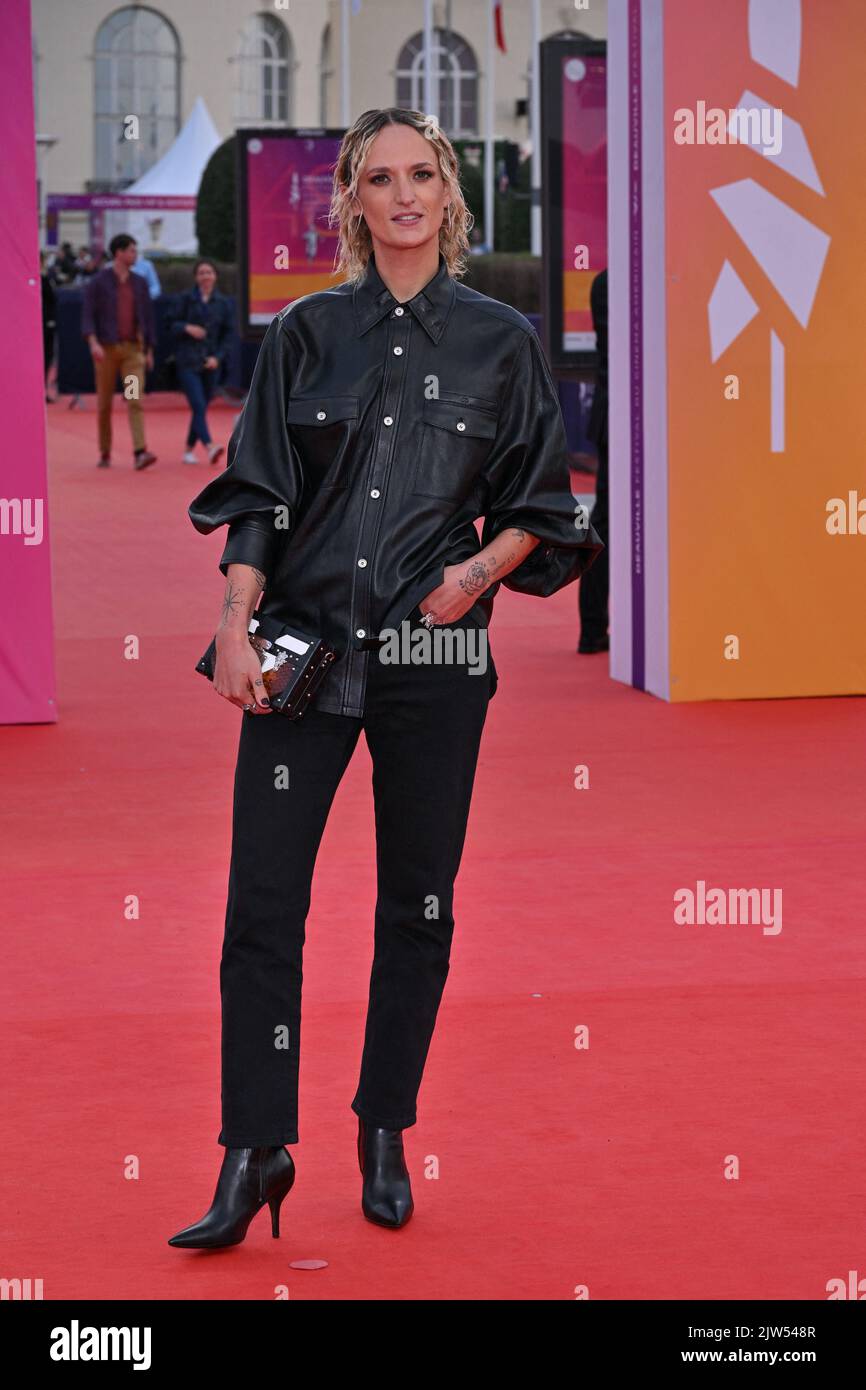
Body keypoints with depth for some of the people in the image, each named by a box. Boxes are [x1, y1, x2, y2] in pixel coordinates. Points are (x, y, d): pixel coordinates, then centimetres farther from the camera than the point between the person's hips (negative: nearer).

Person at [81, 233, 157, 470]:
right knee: (105, 403, 6)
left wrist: (149, 350, 14)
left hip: (133, 349, 2)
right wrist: (93, 343, -22)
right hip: (107, 349, -2)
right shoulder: (98, 282, -2)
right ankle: (105, 454, 19)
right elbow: (87, 315, -8)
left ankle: (140, 453, -22)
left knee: (136, 400, -12)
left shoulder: (139, 283, 10)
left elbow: (147, 316, 15)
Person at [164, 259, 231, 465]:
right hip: (188, 362, -3)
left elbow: (227, 334, 8)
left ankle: (189, 450, 20)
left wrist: (218, 357, -5)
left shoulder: (222, 303, 5)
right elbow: (172, 325, 3)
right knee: (198, 406, -16)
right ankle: (209, 447, -29)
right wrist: (187, 328, -17)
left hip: (210, 363, 3)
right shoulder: (187, 299, 0)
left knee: (201, 409, 7)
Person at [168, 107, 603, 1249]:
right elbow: (256, 493, 4)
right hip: (302, 647, 0)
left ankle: (385, 1137, 20)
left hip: (435, 654, 0)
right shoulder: (306, 333, 6)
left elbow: (538, 503, 9)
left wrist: (484, 565, -10)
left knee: (418, 903, 6)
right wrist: (235, 628, -7)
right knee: (263, 901, -5)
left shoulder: (502, 340, 5)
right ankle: (254, 1155, 2)